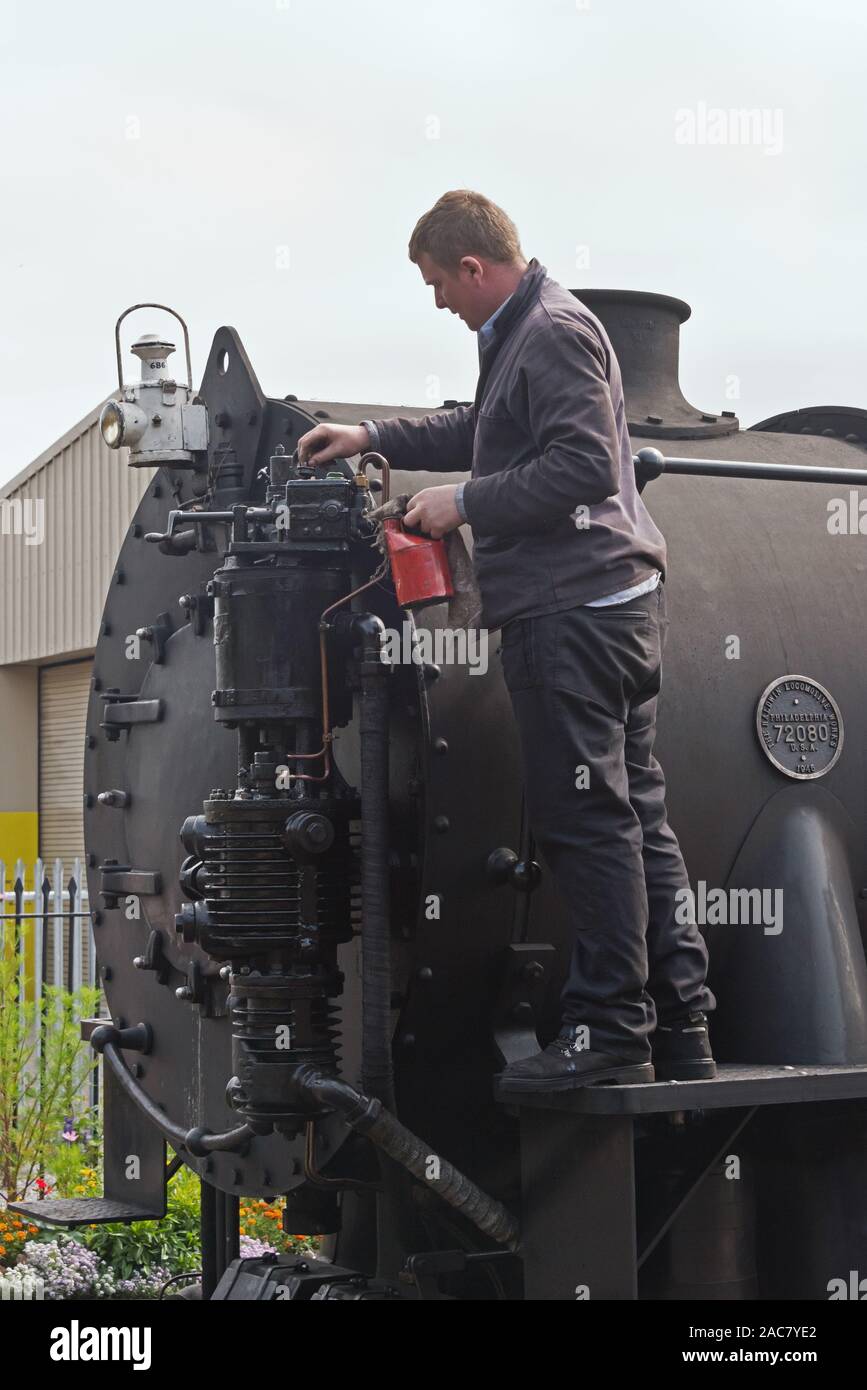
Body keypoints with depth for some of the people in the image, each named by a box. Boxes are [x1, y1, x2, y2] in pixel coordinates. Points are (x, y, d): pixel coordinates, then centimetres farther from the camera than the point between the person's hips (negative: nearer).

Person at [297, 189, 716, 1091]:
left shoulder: (556, 331, -11)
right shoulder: (522, 335, 21)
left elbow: (584, 466, -20)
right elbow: (482, 433, 36)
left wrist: (467, 503, -13)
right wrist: (375, 439, 30)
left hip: (574, 613, -11)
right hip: (610, 606, 11)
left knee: (586, 821, -7)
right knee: (634, 818, 9)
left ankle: (611, 1032, -2)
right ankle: (680, 1030, 13)